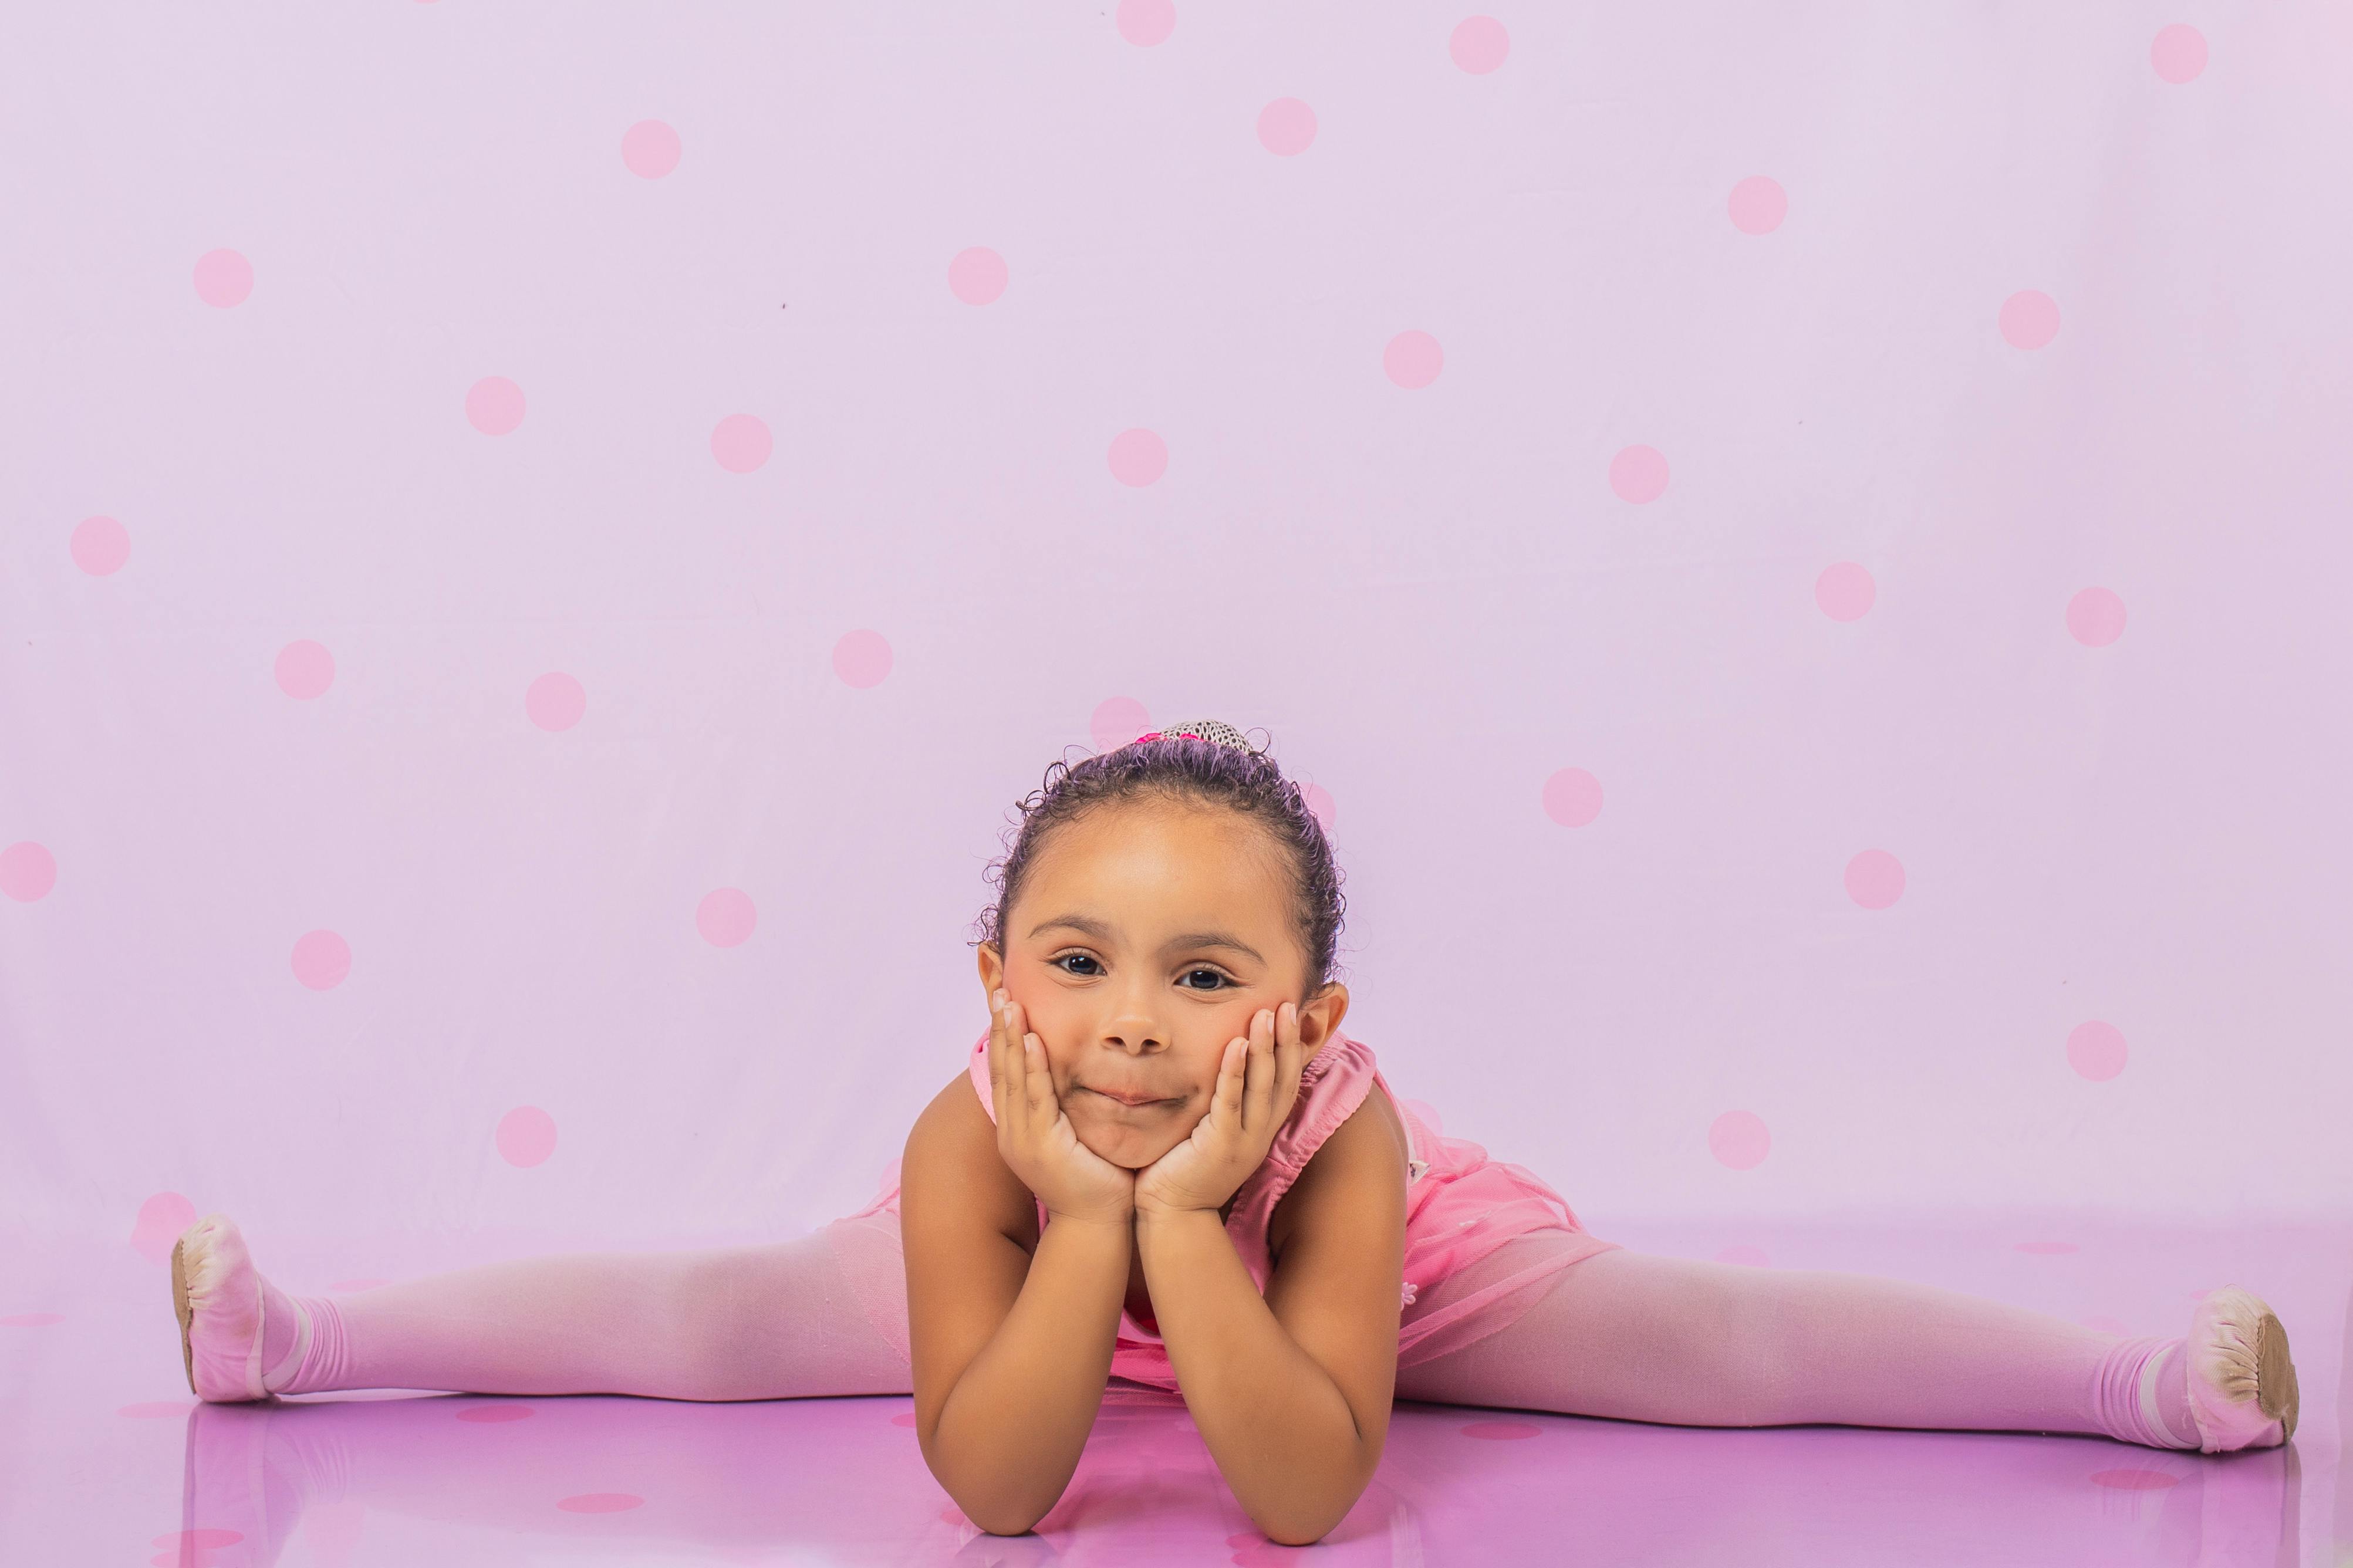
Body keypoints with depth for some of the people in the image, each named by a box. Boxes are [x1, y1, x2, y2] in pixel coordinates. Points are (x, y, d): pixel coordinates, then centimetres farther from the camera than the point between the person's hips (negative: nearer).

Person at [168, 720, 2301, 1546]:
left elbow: (1305, 1500, -46)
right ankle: (295, 1336, 15)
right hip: (1049, 1259, 1)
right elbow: (992, 1496, -38)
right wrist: (1083, 1225, -50)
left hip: (1377, 1272, -1)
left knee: (1714, 1338, -14)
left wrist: (1180, 1220, -54)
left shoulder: (1346, 1143, -42)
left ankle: (2158, 1383, -4)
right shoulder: (966, 1149, -38)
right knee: (715, 1315, -2)